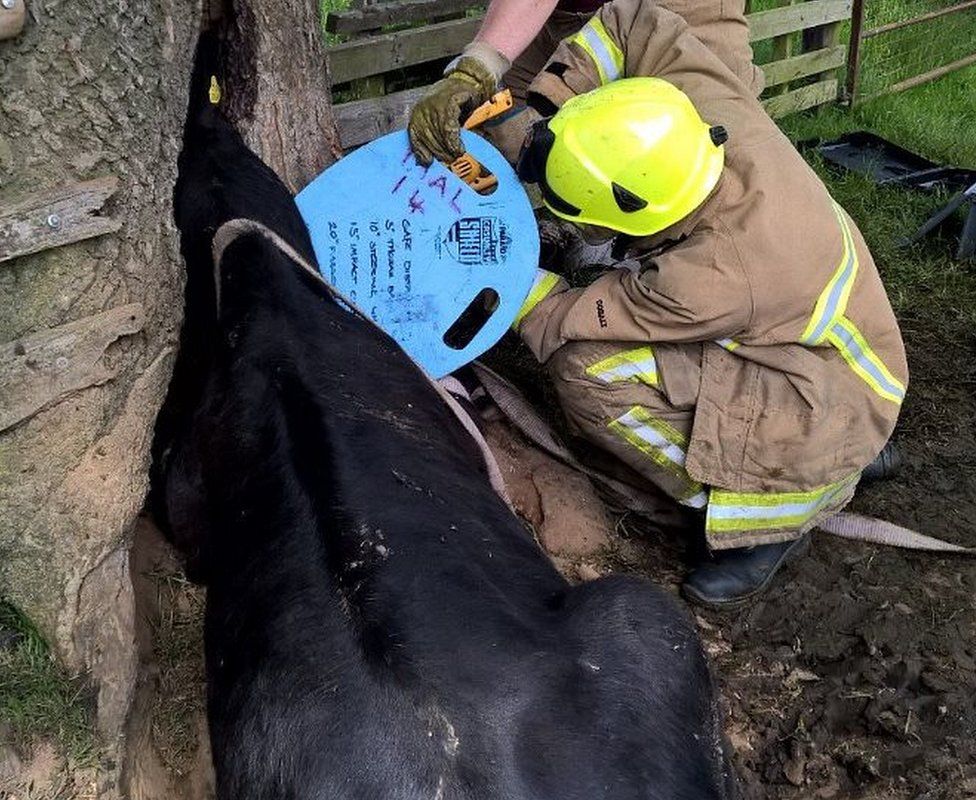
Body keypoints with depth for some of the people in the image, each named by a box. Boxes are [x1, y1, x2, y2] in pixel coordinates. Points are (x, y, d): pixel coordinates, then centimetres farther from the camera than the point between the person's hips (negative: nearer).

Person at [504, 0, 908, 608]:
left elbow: (564, 322, -23)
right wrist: (539, 115, -14)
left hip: (830, 414, -9)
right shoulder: (709, 108, -19)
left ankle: (766, 521, -5)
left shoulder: (711, 281, -35)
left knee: (586, 367, -23)